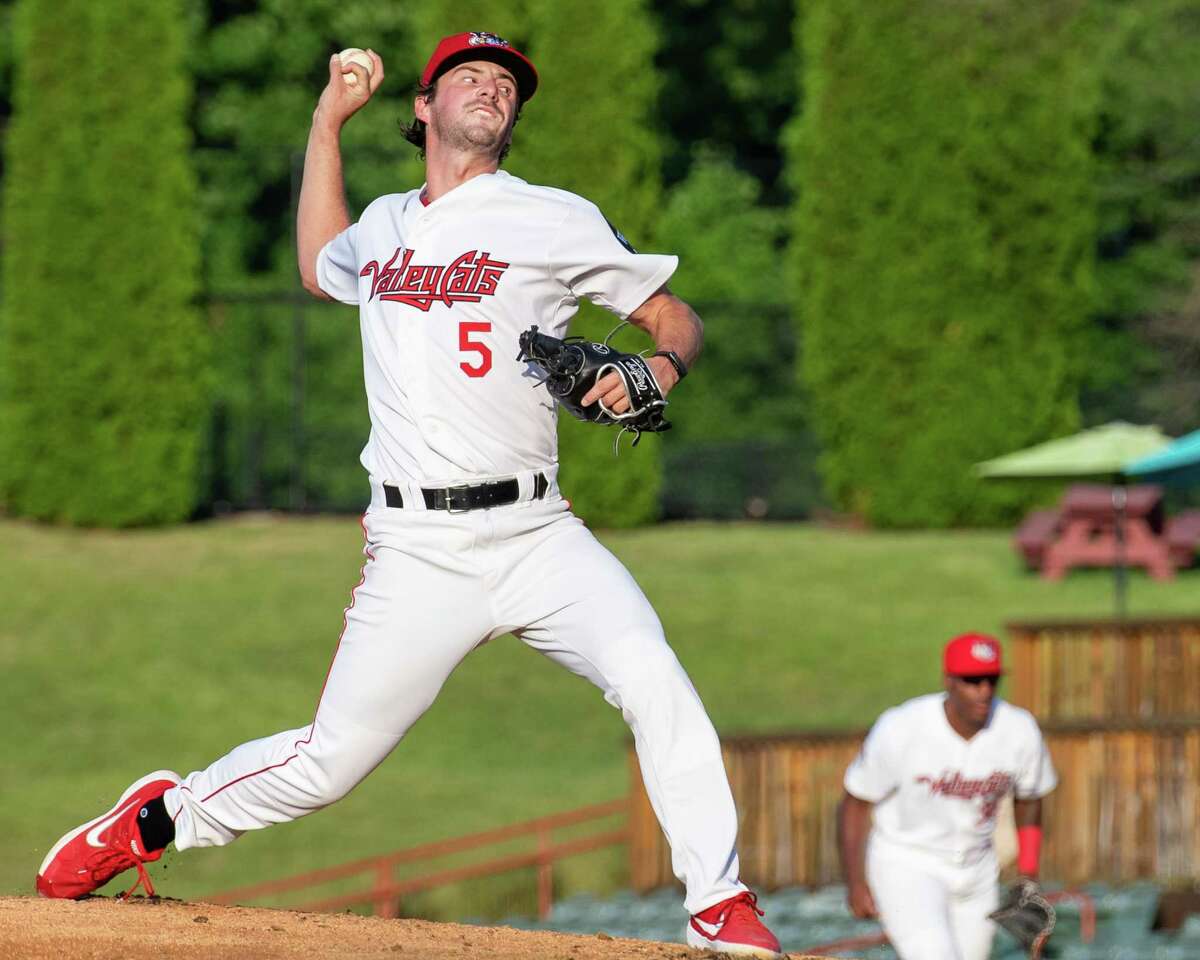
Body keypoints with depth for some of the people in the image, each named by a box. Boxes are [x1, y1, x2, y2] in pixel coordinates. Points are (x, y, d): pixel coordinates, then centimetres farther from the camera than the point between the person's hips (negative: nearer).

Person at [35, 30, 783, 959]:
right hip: (418, 556, 2)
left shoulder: (553, 220, 4)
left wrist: (657, 370, -16)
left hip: (535, 534, -2)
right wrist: (328, 119, 34)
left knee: (651, 676, -26)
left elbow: (675, 315, 8)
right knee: (330, 762, 0)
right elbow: (319, 267, 41)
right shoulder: (384, 226, 17)